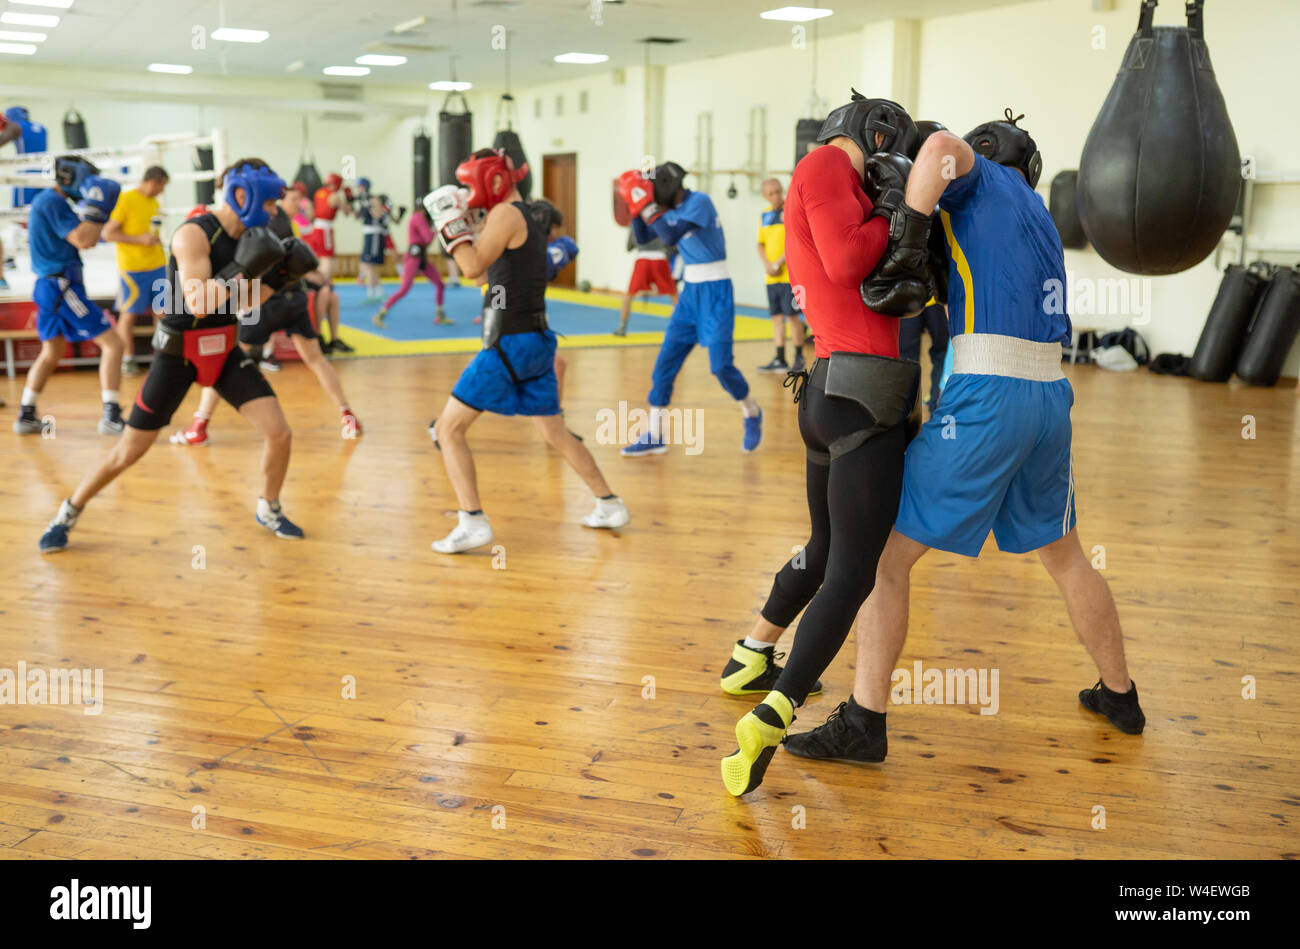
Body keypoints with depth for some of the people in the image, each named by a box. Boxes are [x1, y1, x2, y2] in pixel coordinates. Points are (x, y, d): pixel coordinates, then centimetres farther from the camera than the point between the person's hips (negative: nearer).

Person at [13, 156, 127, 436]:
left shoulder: (44, 201, 19)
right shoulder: (53, 202, -12)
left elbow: (86, 240, 20)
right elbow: (83, 240, -20)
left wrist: (99, 214, 12)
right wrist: (96, 207, -15)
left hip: (48, 286, 10)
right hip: (63, 287, -10)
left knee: (51, 354, 21)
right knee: (112, 343, -10)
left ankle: (26, 416, 25)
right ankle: (111, 417, -15)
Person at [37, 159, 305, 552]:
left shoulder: (248, 238, 2)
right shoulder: (194, 234, -20)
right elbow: (197, 303, -28)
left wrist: (277, 278, -3)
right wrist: (242, 269, -32)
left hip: (224, 350, 6)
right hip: (178, 354, -6)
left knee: (280, 434, -7)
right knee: (129, 452, 3)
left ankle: (269, 509, 19)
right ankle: (69, 512, 26)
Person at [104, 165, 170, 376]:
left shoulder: (154, 202, 13)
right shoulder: (125, 200, -10)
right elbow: (108, 233, -12)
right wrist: (140, 239, -17)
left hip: (157, 266, 7)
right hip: (132, 269, -7)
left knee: (162, 311, 5)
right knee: (128, 314, 3)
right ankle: (128, 359, 12)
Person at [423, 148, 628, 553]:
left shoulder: (506, 214, -9)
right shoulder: (530, 220, 17)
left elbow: (474, 267, -18)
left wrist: (451, 223, -10)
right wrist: (462, 225, 17)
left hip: (509, 342, -9)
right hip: (536, 340, 9)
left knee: (449, 428, -4)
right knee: (554, 432, 20)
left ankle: (473, 522, -10)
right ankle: (610, 505, 26)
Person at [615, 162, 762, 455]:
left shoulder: (699, 202, -16)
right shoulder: (672, 209, 7)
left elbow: (671, 236, -25)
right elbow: (642, 239, 10)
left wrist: (647, 205, -22)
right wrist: (638, 207, -3)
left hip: (715, 292, -8)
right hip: (691, 291, 8)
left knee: (720, 365, -9)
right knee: (665, 362, 2)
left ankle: (752, 415, 20)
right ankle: (654, 436, 9)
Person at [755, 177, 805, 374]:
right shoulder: (764, 215, 13)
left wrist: (778, 264, -14)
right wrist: (766, 264, -1)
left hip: (789, 274, -6)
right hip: (772, 277, 6)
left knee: (791, 315, -6)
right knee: (777, 317, 7)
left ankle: (799, 358, 6)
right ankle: (780, 360, 12)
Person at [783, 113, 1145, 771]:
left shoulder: (983, 178, 5)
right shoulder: (1040, 220, 26)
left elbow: (941, 147, -18)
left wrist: (906, 234, -14)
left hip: (985, 397, -8)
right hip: (1049, 395, 8)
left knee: (888, 554, -1)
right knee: (1063, 554, 25)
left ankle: (864, 723, -1)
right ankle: (1119, 695, 39)